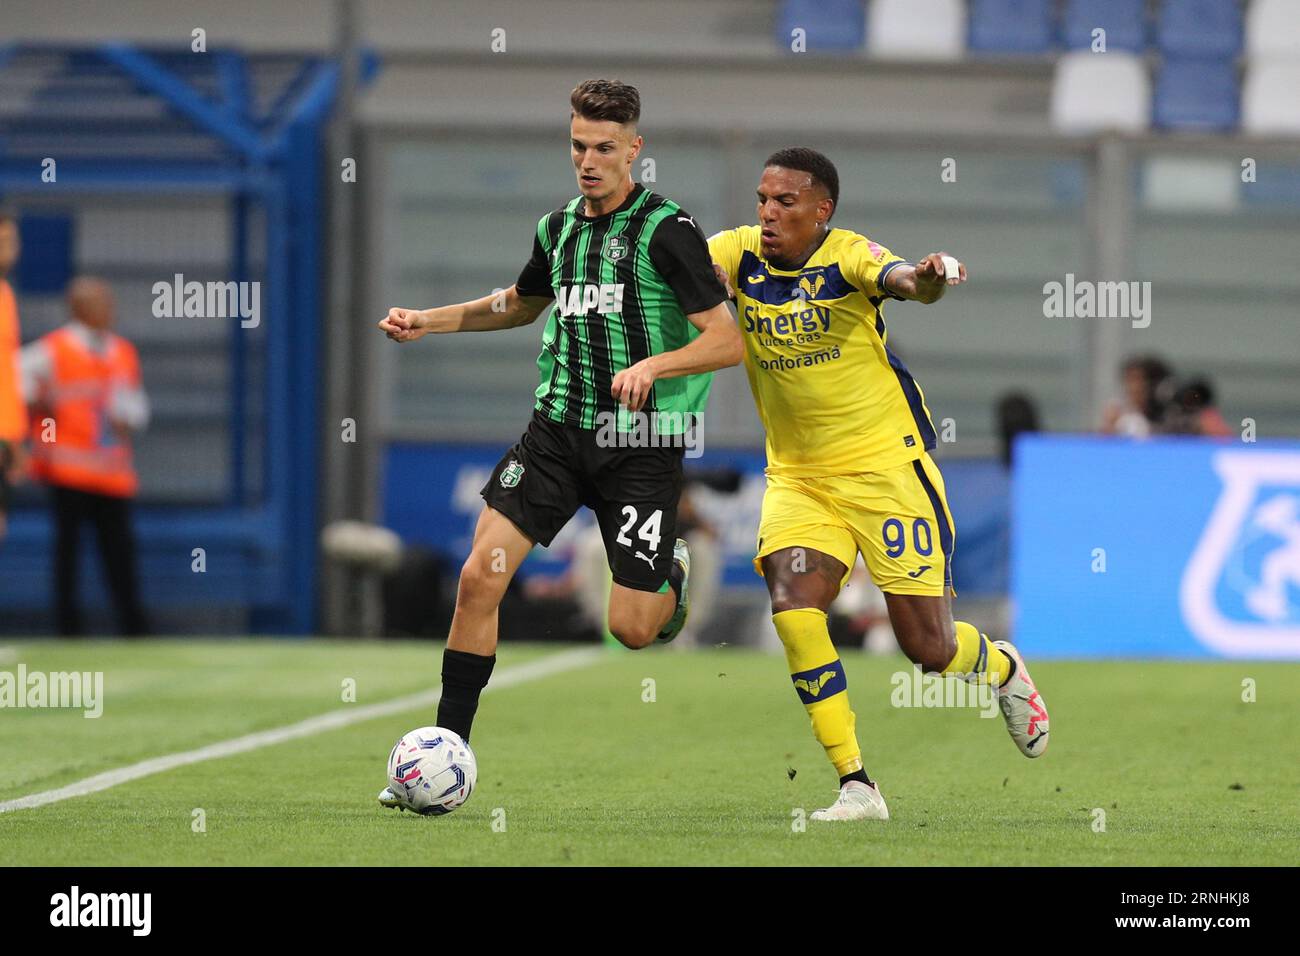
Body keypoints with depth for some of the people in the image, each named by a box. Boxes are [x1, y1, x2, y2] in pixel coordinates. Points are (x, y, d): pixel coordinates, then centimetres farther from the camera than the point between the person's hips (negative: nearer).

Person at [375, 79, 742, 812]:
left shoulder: (667, 230, -10)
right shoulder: (560, 228, 10)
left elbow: (728, 341, -14)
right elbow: (522, 303, 32)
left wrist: (652, 366, -29)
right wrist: (428, 322, 22)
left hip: (642, 443, -5)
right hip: (559, 428, 5)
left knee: (631, 627, -6)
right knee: (481, 574, -12)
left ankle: (672, 575, 34)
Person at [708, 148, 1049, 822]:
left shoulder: (848, 255, -15)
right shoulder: (742, 253, -2)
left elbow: (899, 279, -36)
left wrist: (927, 278, -59)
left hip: (885, 466, -4)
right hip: (796, 475, 4)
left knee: (929, 648, -2)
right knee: (792, 608, -20)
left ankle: (1002, 669, 36)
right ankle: (856, 786, -14)